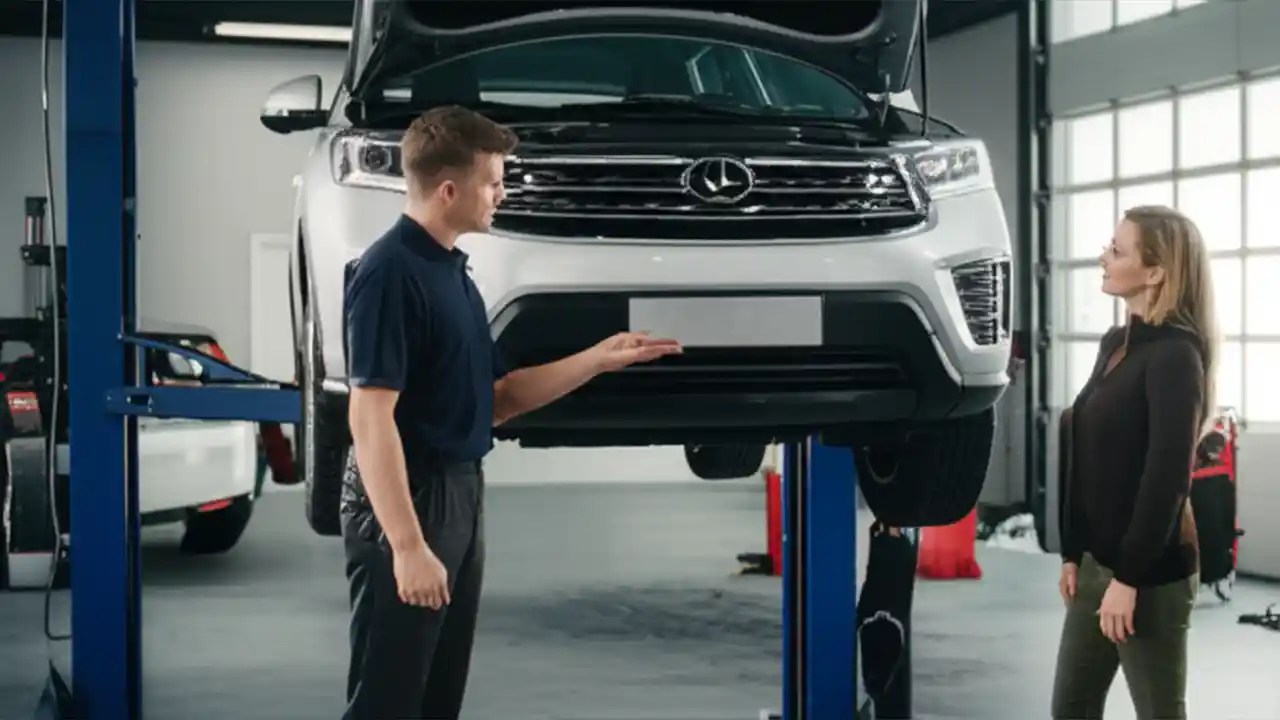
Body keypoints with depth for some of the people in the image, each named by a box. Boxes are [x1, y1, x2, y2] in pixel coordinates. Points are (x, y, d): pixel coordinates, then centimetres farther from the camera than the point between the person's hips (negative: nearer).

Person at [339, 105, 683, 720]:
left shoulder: (451, 269, 13)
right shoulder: (390, 272, -16)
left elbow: (495, 400, 17)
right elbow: (370, 419, -22)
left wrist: (600, 358, 12)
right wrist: (407, 544, -27)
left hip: (459, 498, 10)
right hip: (404, 503, -10)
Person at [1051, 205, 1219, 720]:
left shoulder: (1175, 354, -15)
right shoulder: (1116, 344, 11)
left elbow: (1168, 475, -20)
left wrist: (1129, 577, -21)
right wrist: (1073, 553, 13)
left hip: (1150, 571, -8)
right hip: (1098, 561, 9)